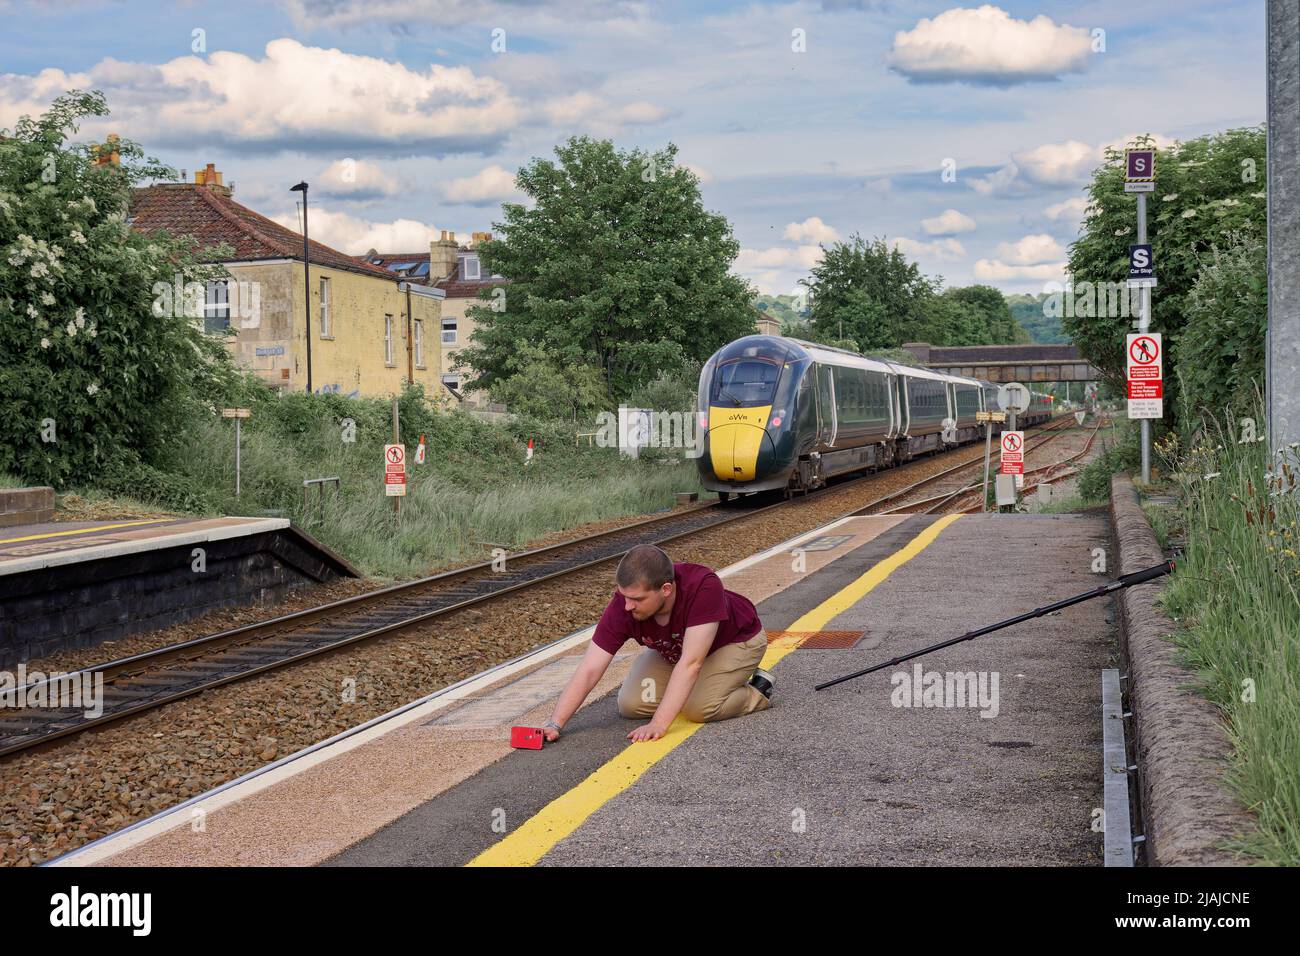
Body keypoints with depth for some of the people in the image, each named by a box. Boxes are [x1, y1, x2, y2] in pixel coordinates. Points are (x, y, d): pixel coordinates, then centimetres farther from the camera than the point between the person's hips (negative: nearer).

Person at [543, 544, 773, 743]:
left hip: (736, 639, -5)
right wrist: (555, 724, -38)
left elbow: (690, 663, -43)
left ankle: (757, 692, 2)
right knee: (631, 704, -10)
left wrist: (658, 724, -46)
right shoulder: (623, 605, -30)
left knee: (699, 708, -27)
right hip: (673, 651, 5)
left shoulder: (703, 586, -42)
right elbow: (589, 670, -29)